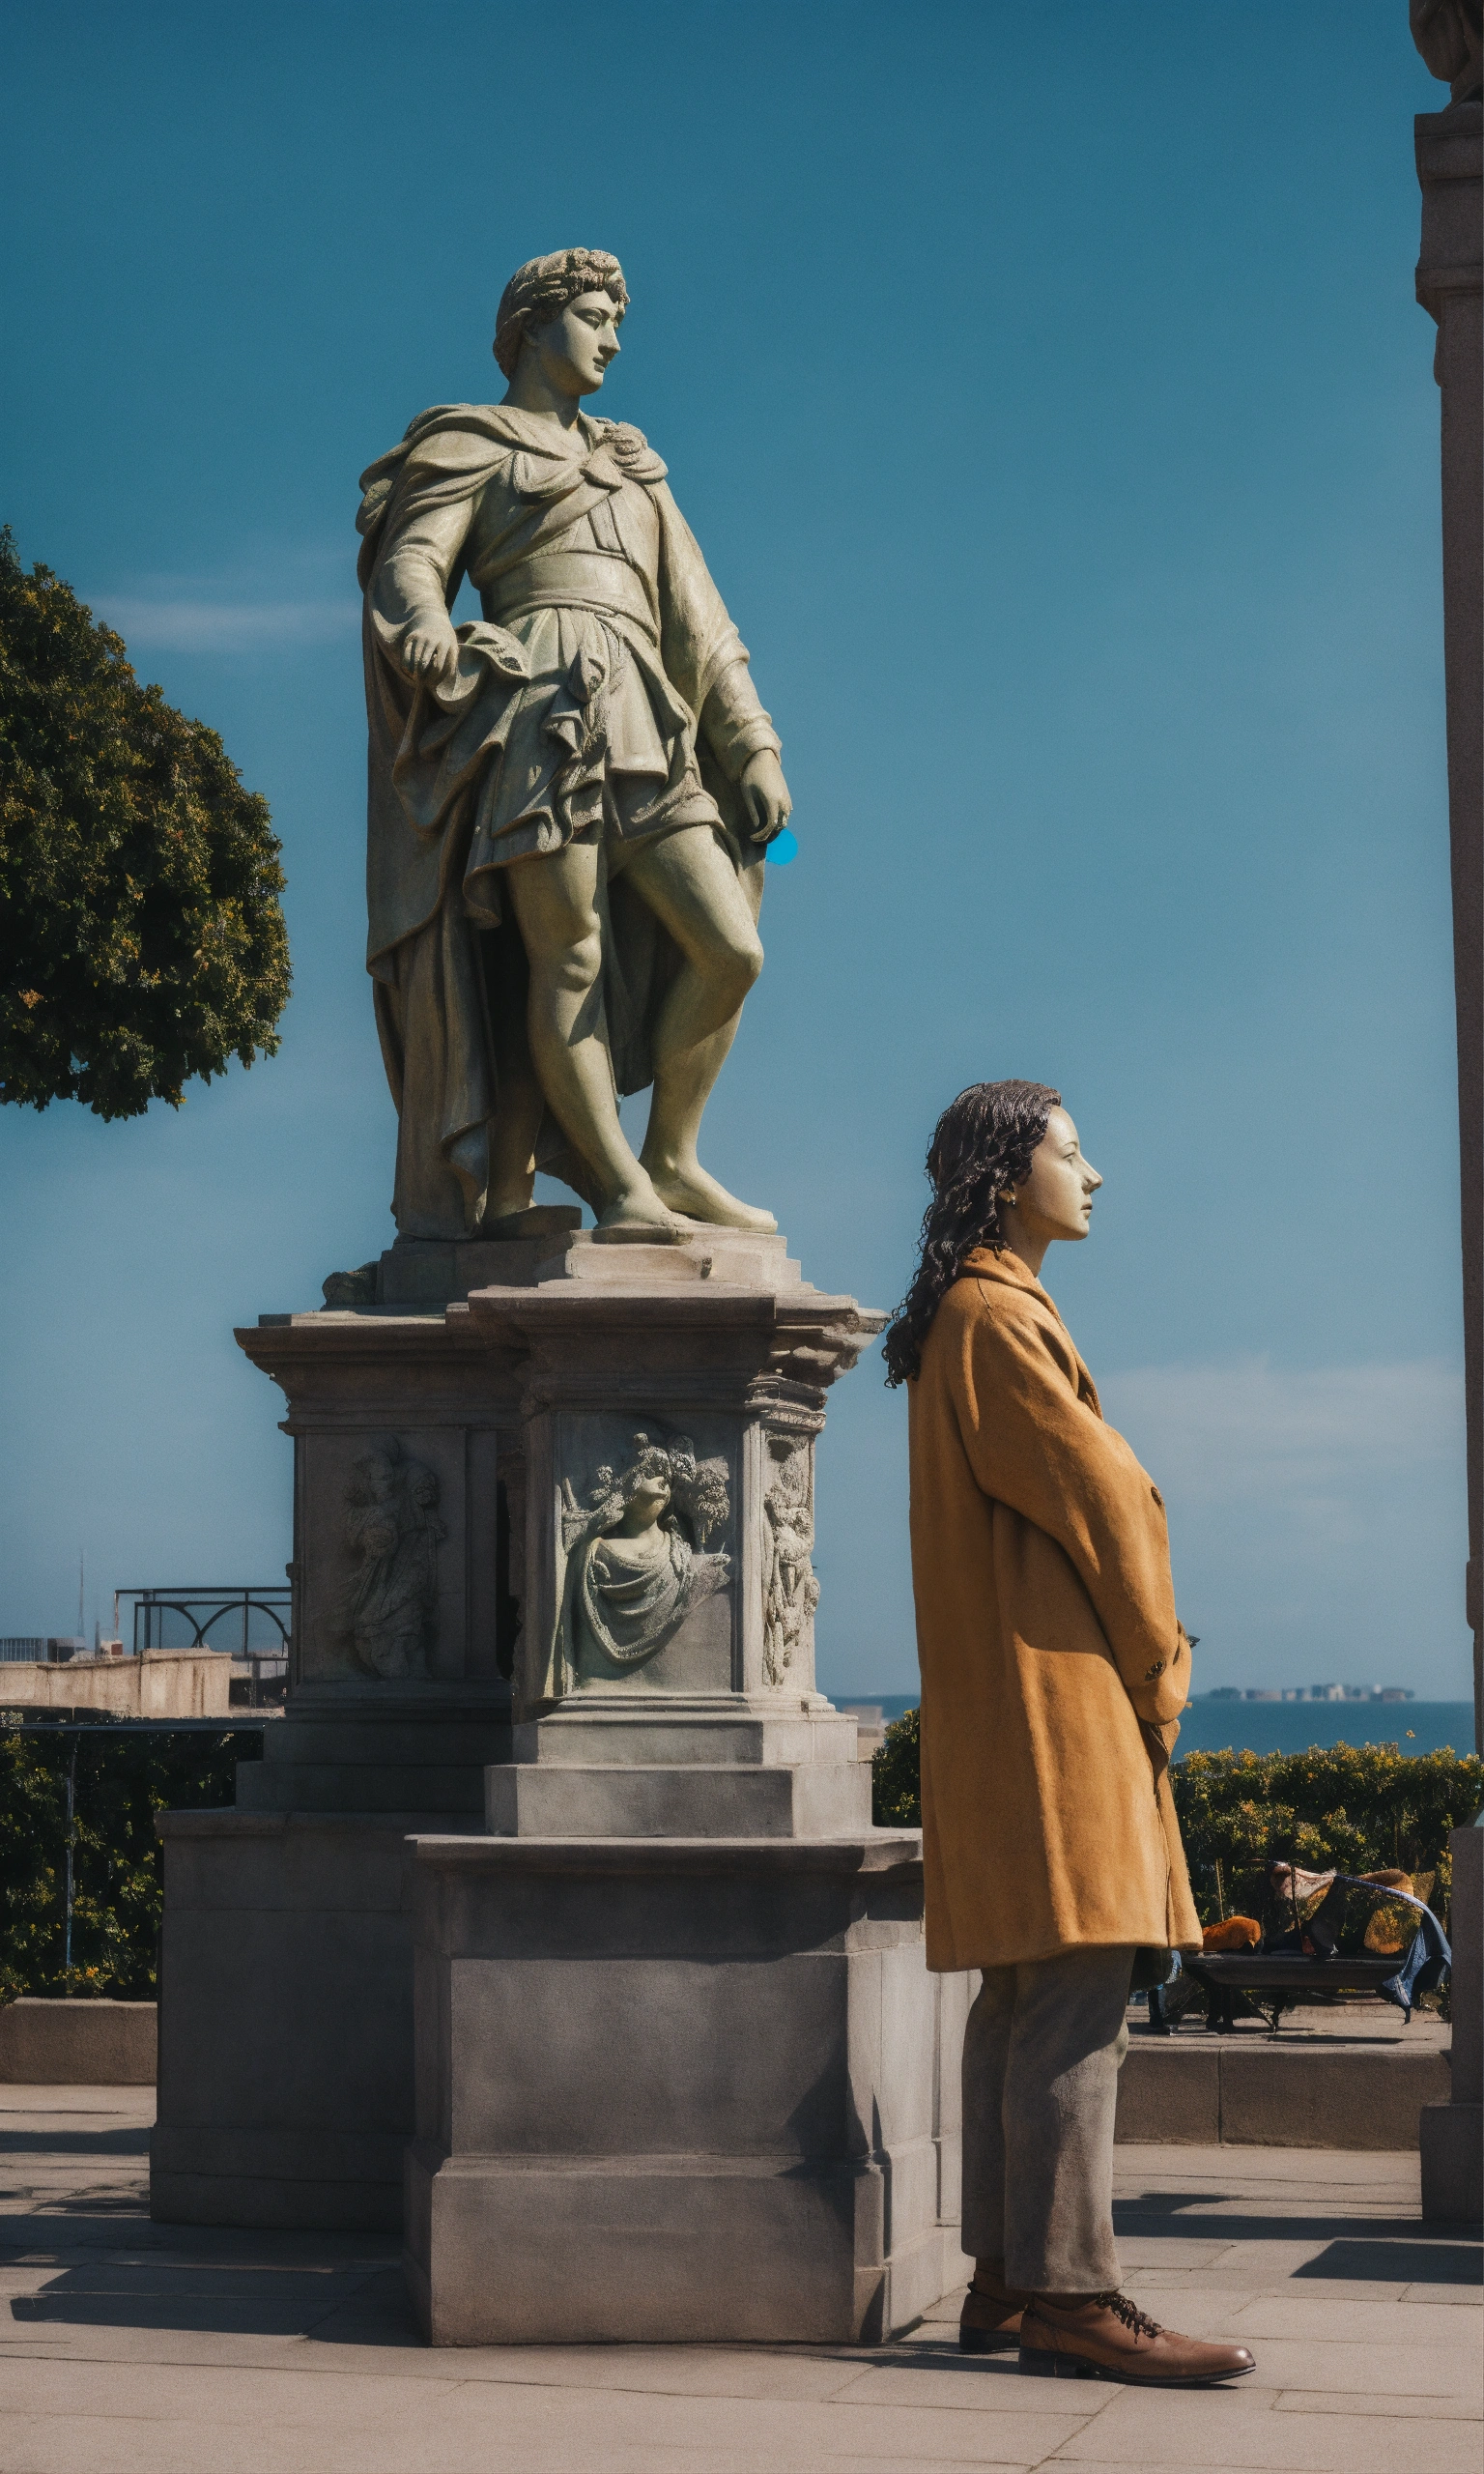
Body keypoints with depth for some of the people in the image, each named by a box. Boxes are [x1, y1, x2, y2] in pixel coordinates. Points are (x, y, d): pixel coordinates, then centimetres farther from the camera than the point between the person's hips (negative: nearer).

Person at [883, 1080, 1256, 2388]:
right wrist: (1158, 1671, -3)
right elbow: (1105, 1498, -14)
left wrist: (1141, 1670, 11)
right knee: (1077, 1999, -13)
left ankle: (1006, 2280, 12)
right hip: (1053, 1701, -11)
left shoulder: (983, 1317, 21)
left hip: (1019, 1708, 11)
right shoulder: (994, 1321, -11)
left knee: (1023, 1999, 9)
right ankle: (1070, 2294, -14)